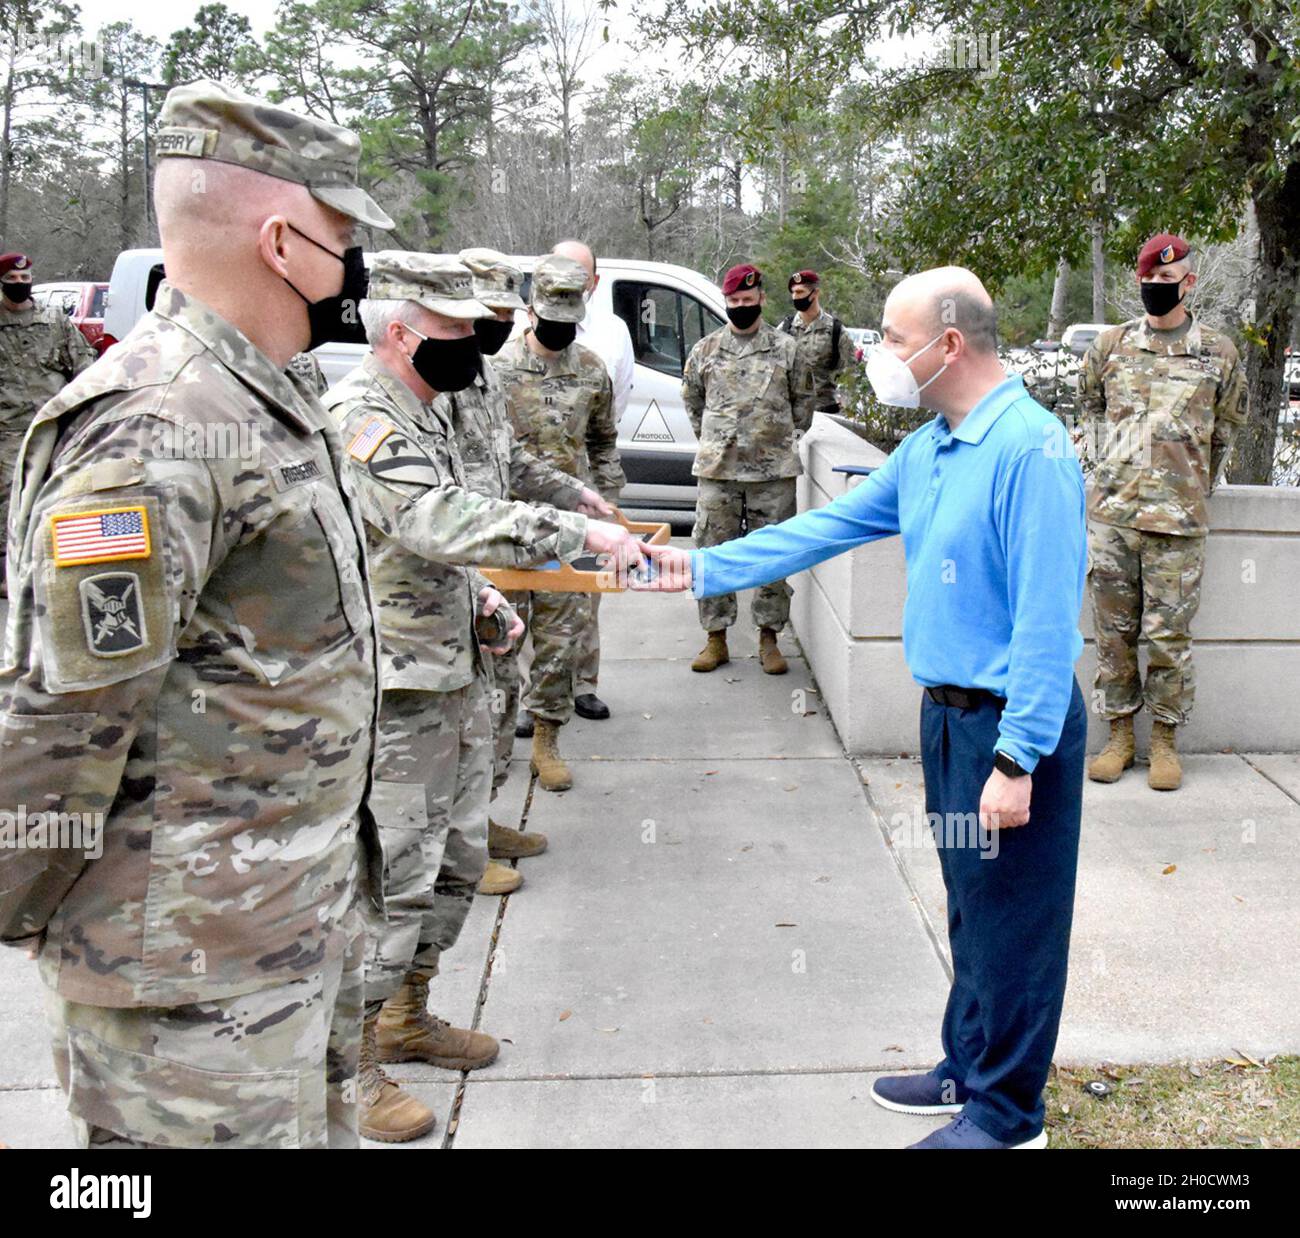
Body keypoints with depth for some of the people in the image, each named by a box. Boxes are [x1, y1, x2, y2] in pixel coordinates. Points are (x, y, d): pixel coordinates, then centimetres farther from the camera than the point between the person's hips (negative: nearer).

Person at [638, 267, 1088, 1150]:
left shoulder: (1030, 448, -21)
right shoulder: (926, 450, 9)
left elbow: (1048, 619, -24)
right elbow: (828, 527, 13)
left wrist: (1016, 760, -25)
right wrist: (704, 570, 10)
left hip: (1013, 722, -9)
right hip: (950, 710, 9)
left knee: (1011, 919, 5)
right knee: (972, 905, 21)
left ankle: (1006, 1113, 22)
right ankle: (970, 1068, 37)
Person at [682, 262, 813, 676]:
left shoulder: (785, 348, 5)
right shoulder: (706, 349, 8)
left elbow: (802, 400, 15)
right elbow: (692, 400, 19)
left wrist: (790, 439, 11)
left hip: (774, 470, -1)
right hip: (718, 470, 1)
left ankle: (769, 638, 16)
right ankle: (716, 639, 14)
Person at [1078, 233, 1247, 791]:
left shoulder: (1218, 352, 4)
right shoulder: (1111, 344, 7)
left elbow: (1226, 426, 14)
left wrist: (1196, 487, 12)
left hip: (1178, 518, -2)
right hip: (1110, 513, 2)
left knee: (1168, 635, 1)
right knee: (1114, 631, 6)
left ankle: (1165, 741, 14)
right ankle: (1119, 736, 18)